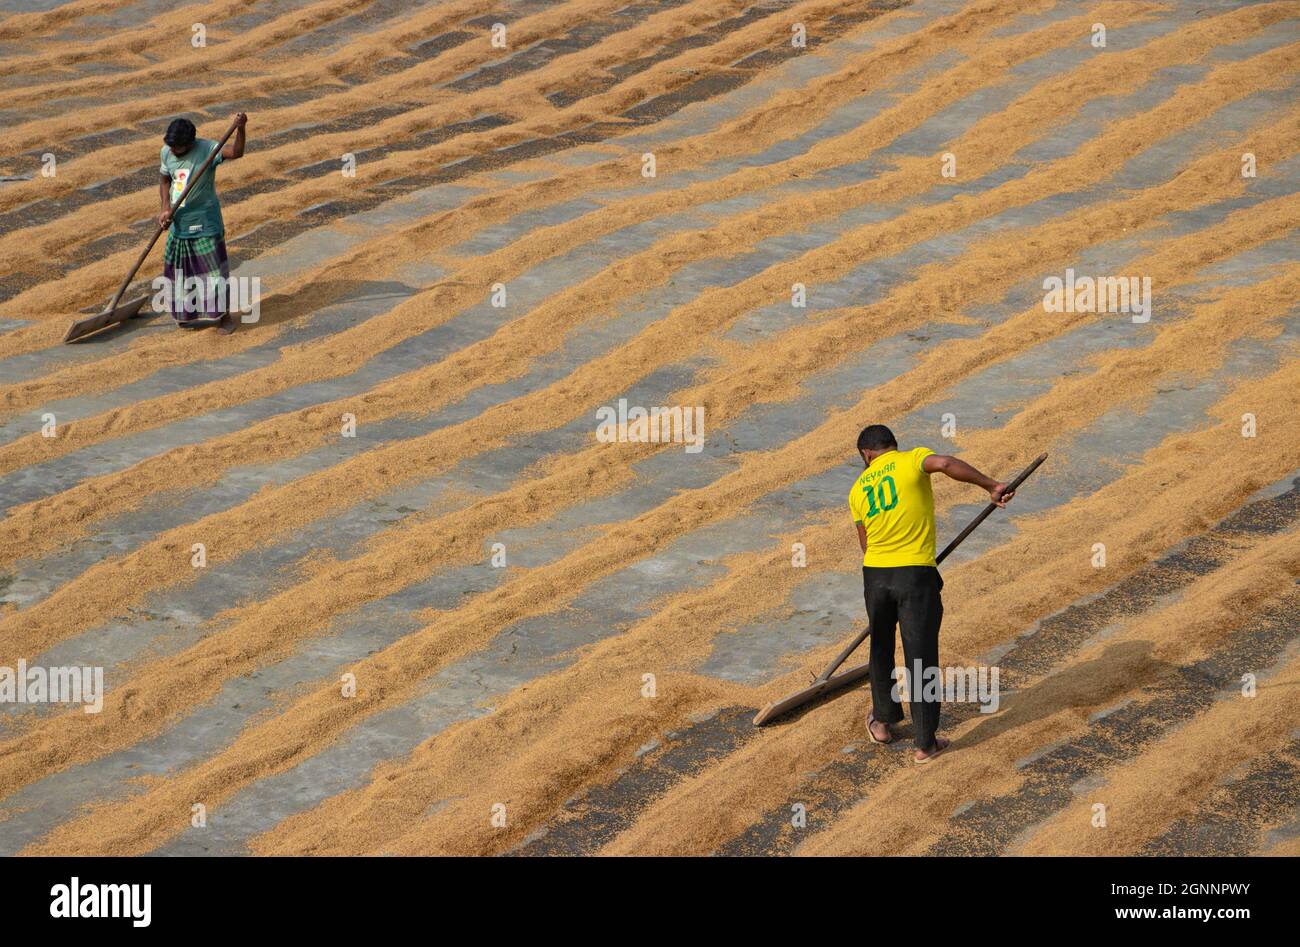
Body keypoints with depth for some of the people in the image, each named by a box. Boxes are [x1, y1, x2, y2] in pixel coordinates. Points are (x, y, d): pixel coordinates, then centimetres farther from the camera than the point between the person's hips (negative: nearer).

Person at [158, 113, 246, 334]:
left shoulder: (206, 149, -19)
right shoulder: (167, 152, -2)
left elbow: (235, 152, -35)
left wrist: (240, 129, -52)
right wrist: (165, 209, 1)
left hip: (205, 222, -6)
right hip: (179, 222, 6)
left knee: (212, 269, -2)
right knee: (181, 270, 14)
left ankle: (224, 315, 11)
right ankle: (192, 314, 30)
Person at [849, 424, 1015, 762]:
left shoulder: (859, 488, 12)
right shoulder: (913, 459, -1)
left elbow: (865, 544, 14)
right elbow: (947, 464, -24)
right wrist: (992, 486, -24)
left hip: (874, 574, 4)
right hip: (916, 575, -4)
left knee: (880, 649, 25)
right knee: (921, 658, 3)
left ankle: (883, 722, 37)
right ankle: (925, 743, 8)